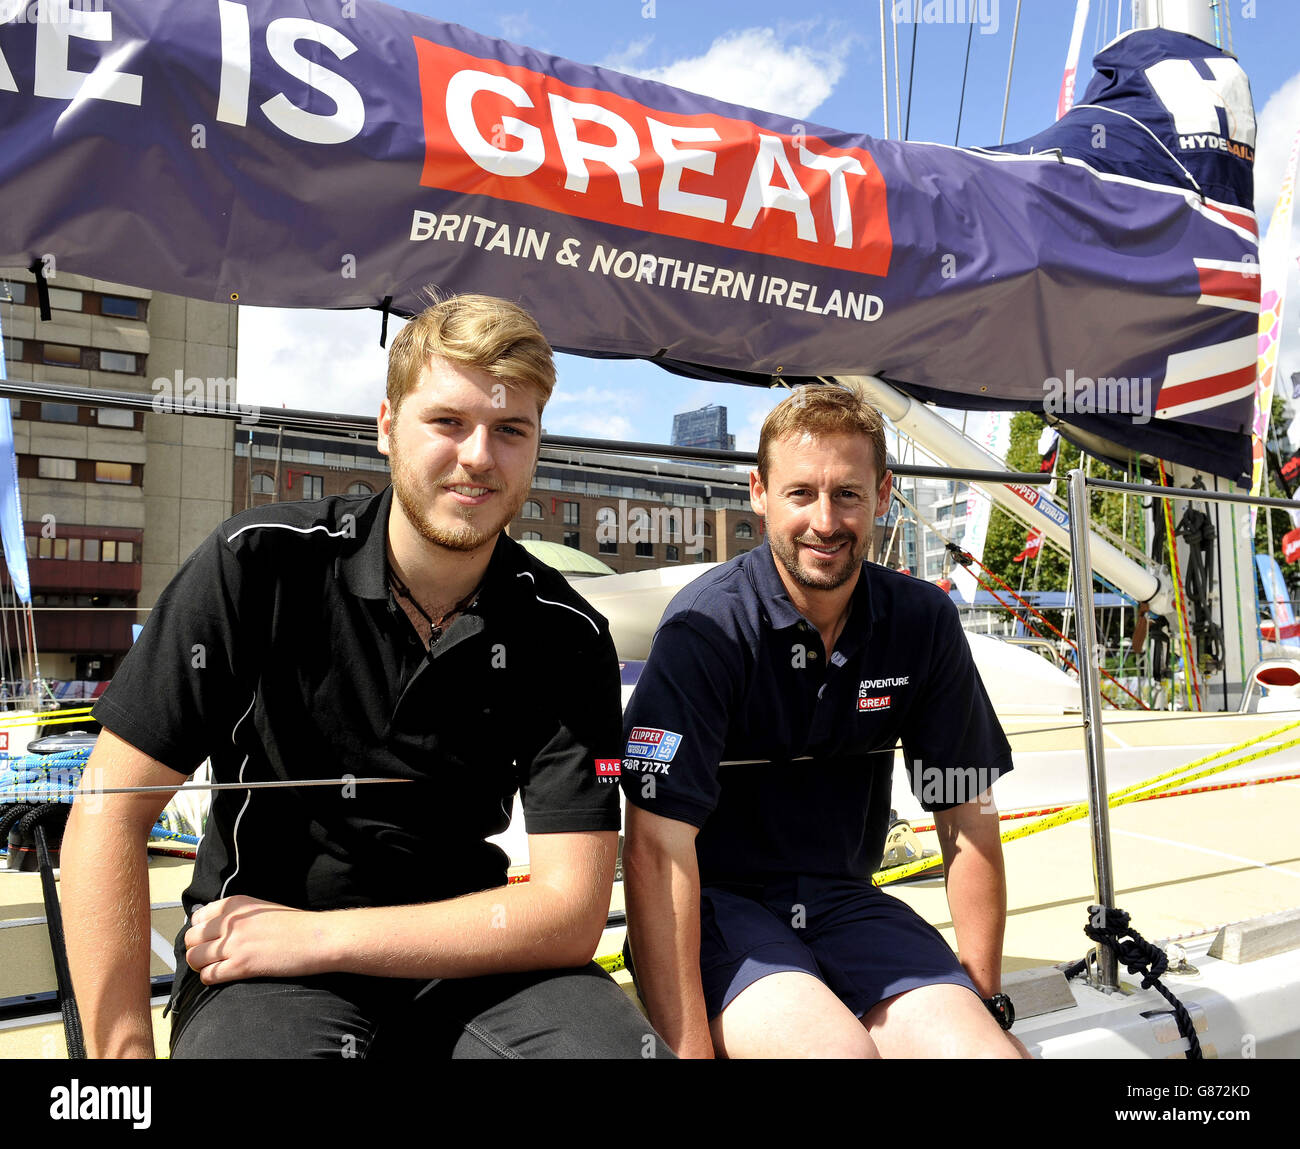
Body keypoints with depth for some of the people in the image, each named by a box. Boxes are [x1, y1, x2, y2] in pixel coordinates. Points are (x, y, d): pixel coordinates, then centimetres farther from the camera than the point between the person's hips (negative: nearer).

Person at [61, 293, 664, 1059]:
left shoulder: (568, 641, -9)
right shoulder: (259, 565, -11)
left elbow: (571, 914, -12)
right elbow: (109, 814, -9)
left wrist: (314, 936, -17)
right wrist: (123, 1049, -14)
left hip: (465, 956, 2)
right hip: (259, 966, -2)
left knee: (626, 1044, -25)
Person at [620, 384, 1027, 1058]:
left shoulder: (923, 622, -3)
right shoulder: (708, 625, -18)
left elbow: (969, 820, 4)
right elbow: (656, 850, -22)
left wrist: (982, 1000, 2)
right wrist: (688, 1047, -25)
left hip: (843, 901, 4)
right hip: (716, 902, -3)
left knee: (993, 1051, -20)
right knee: (841, 1048, -29)